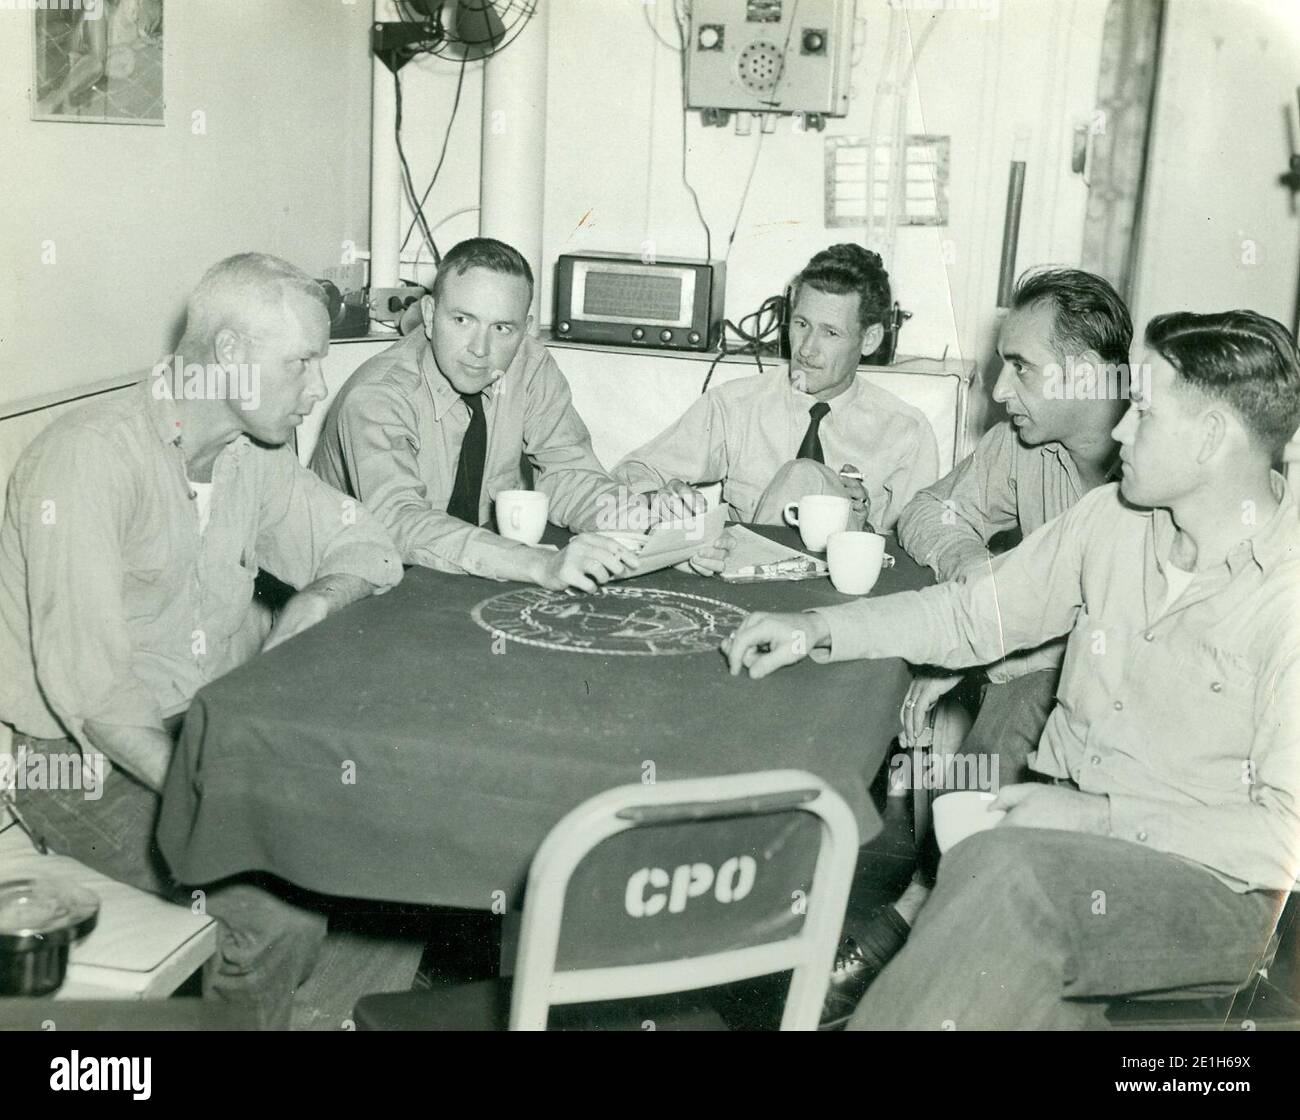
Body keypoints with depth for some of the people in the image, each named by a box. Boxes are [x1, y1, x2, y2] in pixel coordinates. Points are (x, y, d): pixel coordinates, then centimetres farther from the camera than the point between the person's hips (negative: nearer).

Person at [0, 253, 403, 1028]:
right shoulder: (93, 456, -21)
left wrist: (306, 612, -9)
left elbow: (365, 547, 11)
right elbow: (87, 685, -26)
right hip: (86, 762, -7)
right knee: (285, 902, -22)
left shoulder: (252, 453, 3)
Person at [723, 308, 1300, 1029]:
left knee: (1005, 868, -32)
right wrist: (819, 630, 2)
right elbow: (975, 614, 12)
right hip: (1065, 830, 5)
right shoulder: (1111, 517, 4)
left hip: (1207, 883, -4)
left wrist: (1101, 819, -20)